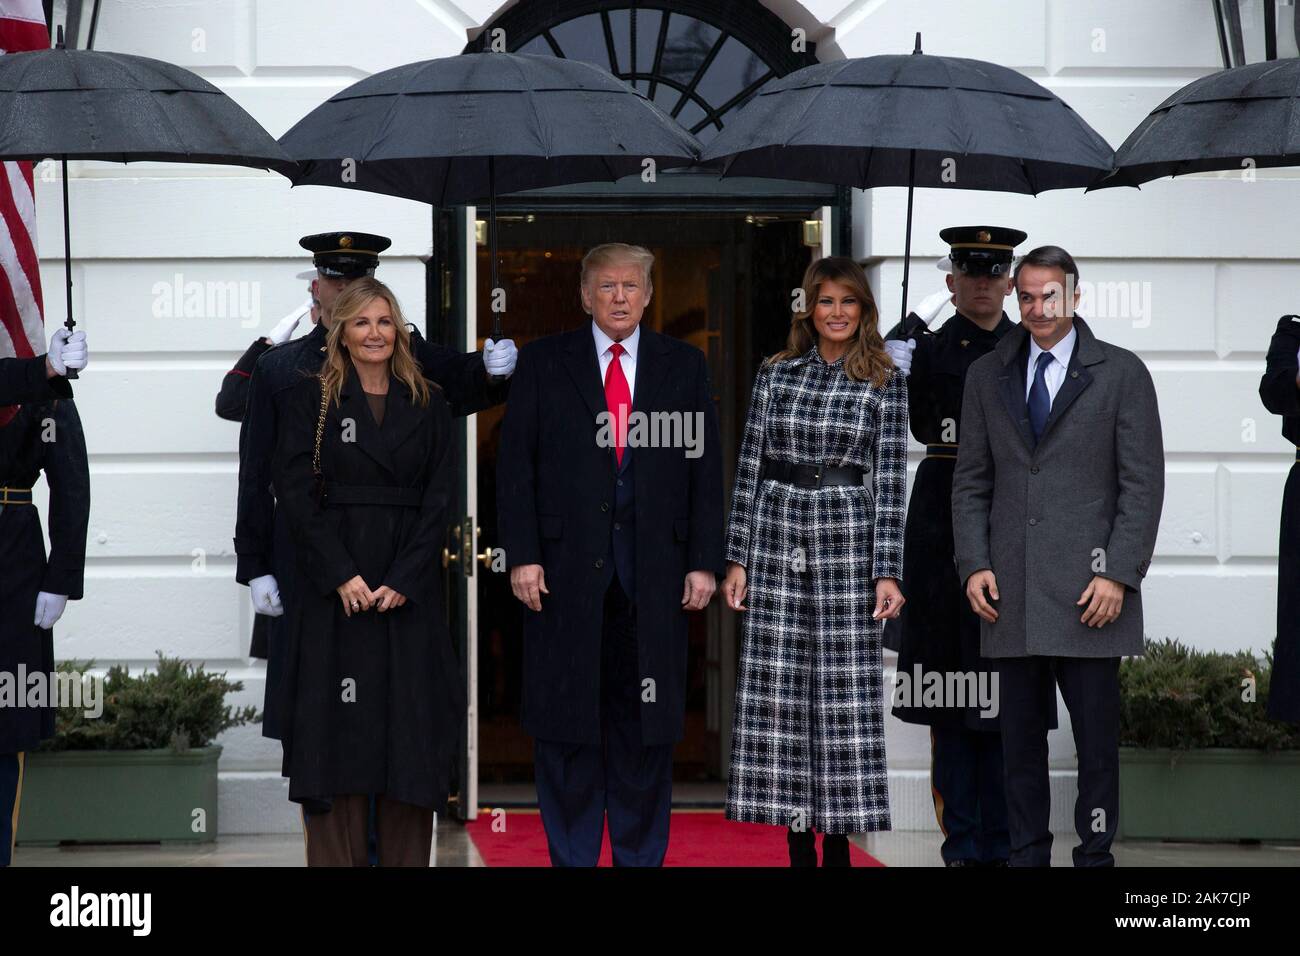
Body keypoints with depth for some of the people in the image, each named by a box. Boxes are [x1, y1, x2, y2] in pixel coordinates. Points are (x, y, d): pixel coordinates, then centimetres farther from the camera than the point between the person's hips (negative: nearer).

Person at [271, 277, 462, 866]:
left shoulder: (428, 404, 9)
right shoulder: (310, 398, 4)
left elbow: (439, 499, 3)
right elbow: (294, 491, -4)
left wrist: (404, 580, -9)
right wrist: (341, 575, -13)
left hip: (409, 590, 2)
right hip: (332, 590, -2)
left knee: (409, 729, 0)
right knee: (335, 728, -2)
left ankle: (406, 858, 4)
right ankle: (336, 857, 1)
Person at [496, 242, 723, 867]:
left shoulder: (684, 367, 10)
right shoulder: (543, 363, 6)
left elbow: (705, 468, 7)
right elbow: (516, 465, 2)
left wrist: (704, 562, 1)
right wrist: (522, 556, -6)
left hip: (653, 574, 1)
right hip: (566, 570, -1)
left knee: (646, 722, 5)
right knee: (566, 724, 2)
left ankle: (641, 855, 14)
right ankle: (570, 855, 11)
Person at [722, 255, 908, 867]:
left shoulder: (885, 383, 3)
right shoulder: (775, 374, 7)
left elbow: (890, 479, -2)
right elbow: (749, 467, 7)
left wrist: (888, 570, -8)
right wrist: (737, 557, 2)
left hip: (847, 540, -2)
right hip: (777, 539, 2)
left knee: (844, 692, -2)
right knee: (778, 690, 1)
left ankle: (839, 844, 5)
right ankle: (798, 845, 8)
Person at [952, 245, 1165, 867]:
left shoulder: (1121, 373, 3)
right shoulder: (986, 377, 13)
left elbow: (1142, 484, -1)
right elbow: (971, 482, 14)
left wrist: (1118, 575, -9)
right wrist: (973, 565, 1)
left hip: (1088, 590, -3)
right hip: (1011, 593, 3)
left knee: (1096, 735, 0)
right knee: (1020, 737, 6)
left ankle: (1095, 855, 9)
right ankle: (1026, 855, 14)